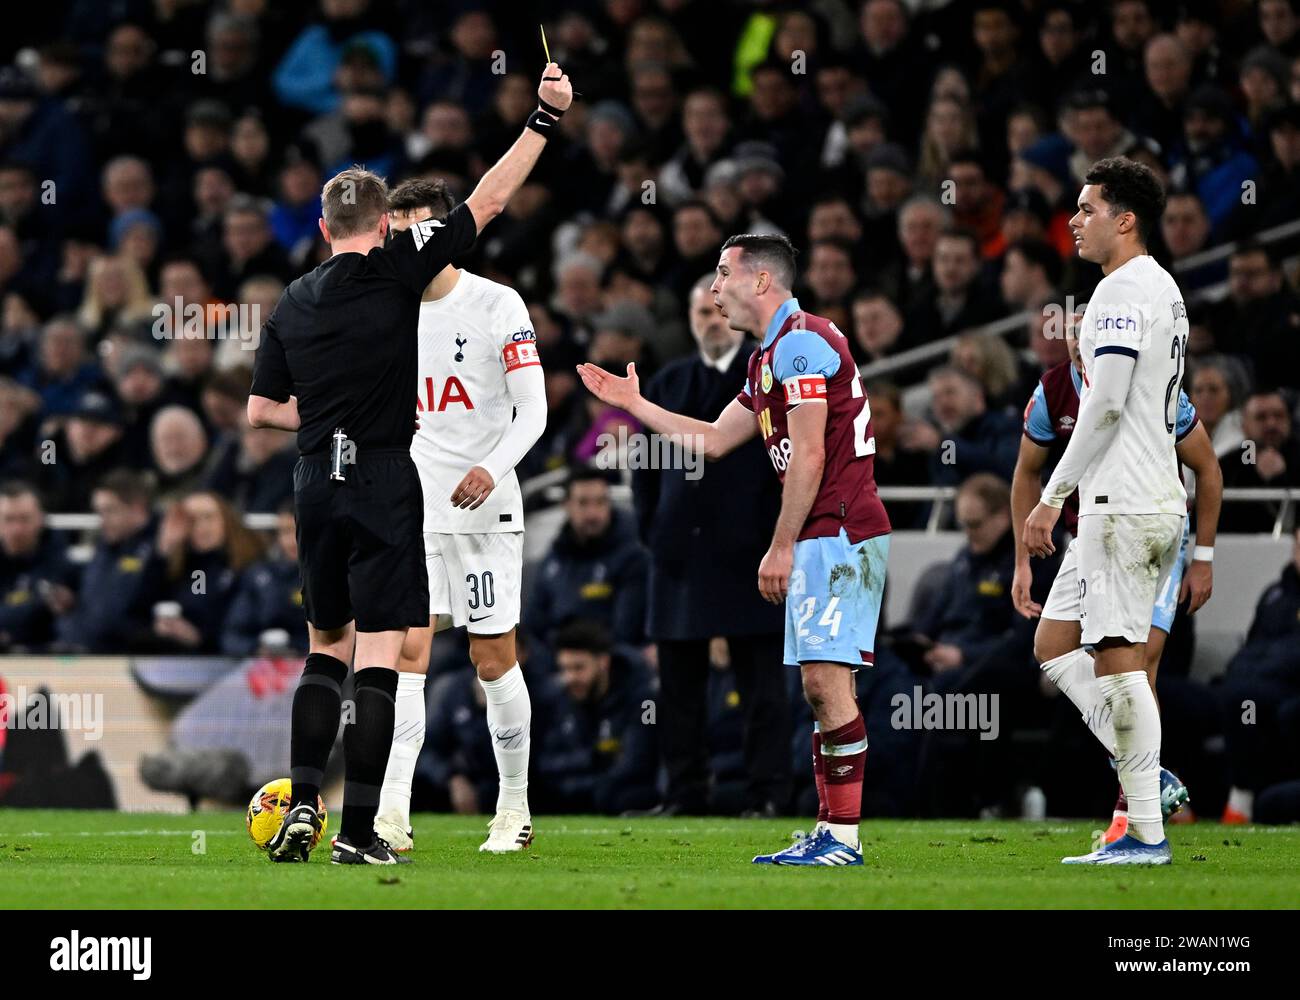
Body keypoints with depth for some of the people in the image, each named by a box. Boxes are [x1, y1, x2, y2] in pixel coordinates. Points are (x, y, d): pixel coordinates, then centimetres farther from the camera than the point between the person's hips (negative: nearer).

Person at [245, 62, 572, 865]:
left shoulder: (293, 303, 8)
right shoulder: (396, 271, -6)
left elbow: (261, 411, 12)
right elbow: (487, 202, -7)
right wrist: (546, 120, -5)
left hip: (317, 483, 5)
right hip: (384, 480, -5)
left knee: (328, 644, 18)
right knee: (379, 654, -4)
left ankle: (303, 804, 7)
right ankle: (359, 830, -7)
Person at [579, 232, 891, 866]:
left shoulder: (801, 343, -12)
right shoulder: (767, 359, 20)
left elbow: (808, 455, -17)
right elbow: (714, 440, 27)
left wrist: (782, 546, -16)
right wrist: (634, 405, 28)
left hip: (839, 533, -10)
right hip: (820, 541, 10)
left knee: (826, 679, -13)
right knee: (820, 687, 8)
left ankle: (843, 837, -14)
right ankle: (830, 832, 9)